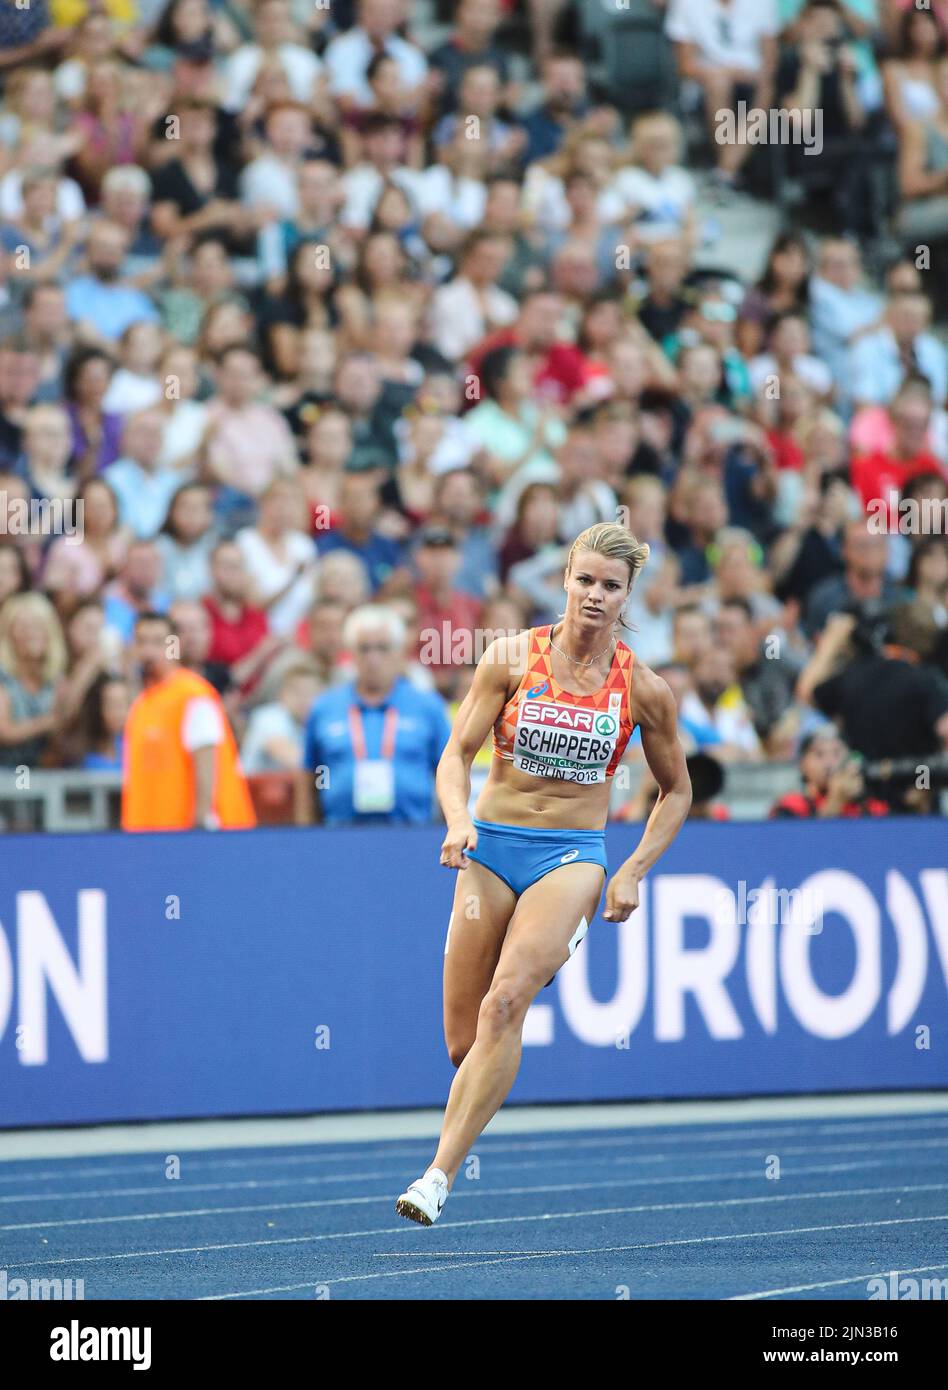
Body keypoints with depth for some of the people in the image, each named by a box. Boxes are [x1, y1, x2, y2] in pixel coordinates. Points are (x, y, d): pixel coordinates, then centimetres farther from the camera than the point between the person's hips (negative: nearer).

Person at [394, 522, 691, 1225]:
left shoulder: (645, 689, -1)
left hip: (573, 855, -2)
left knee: (503, 1005, -25)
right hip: (492, 848, 2)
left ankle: (440, 1174, -25)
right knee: (463, 1044, 3)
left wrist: (634, 870, -1)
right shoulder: (512, 657, -2)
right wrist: (458, 819, -22)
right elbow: (457, 754, -2)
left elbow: (676, 790, 12)